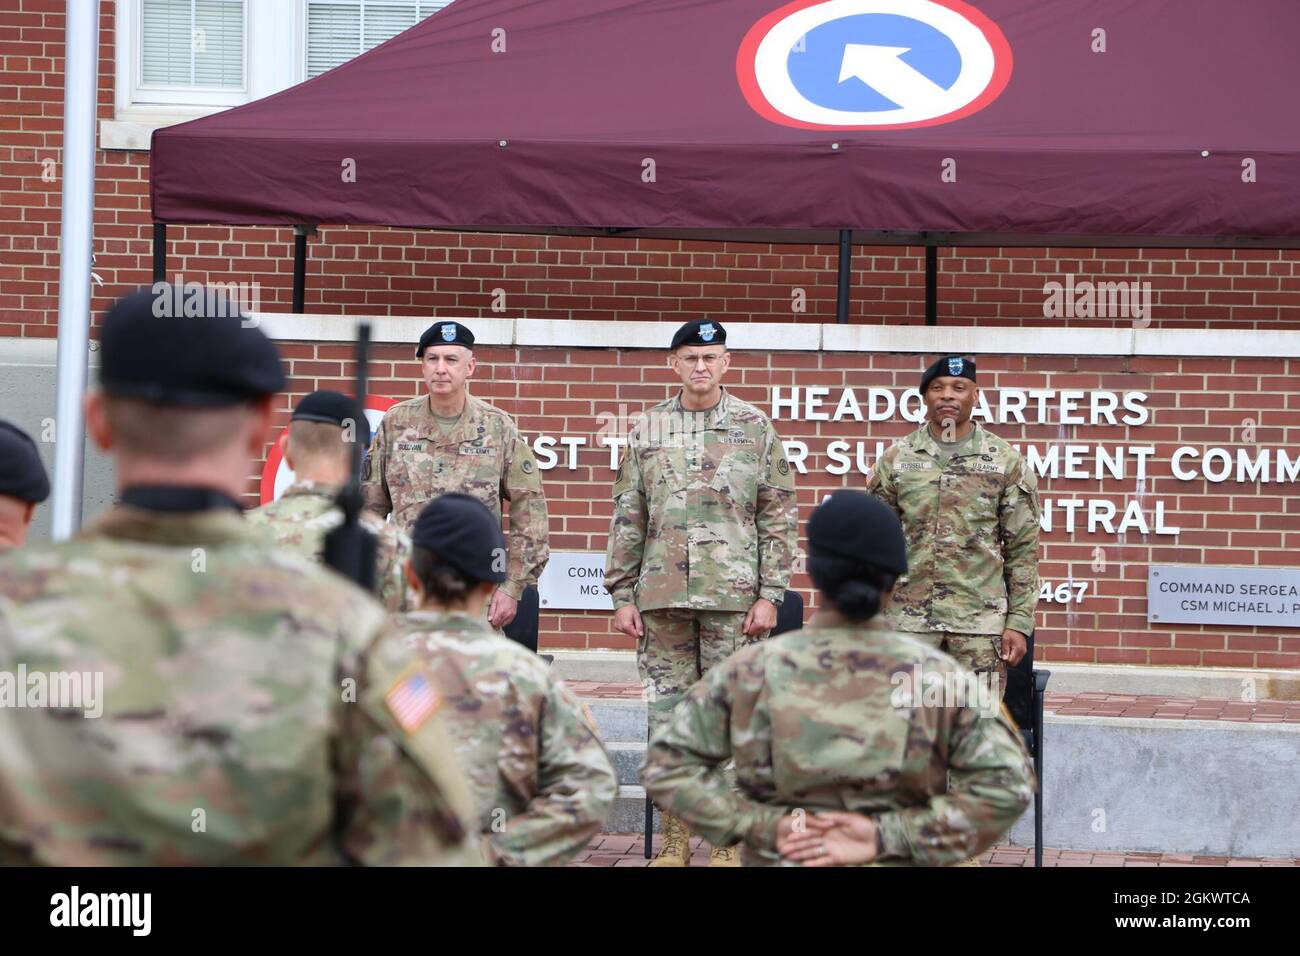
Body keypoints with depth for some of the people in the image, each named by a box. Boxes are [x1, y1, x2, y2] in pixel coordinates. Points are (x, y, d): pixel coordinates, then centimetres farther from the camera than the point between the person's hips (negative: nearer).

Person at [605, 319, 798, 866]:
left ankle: (726, 841, 7)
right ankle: (675, 837, 12)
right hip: (663, 595, 2)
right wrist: (623, 595, 4)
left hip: (733, 596, -2)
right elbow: (627, 518, 9)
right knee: (669, 714, 5)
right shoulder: (646, 430, 8)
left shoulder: (755, 428, 4)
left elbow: (779, 518, 3)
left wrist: (770, 594, -4)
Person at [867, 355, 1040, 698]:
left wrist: (1019, 622, -2)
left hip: (980, 619, -1)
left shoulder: (1006, 461, 3)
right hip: (908, 618, 1)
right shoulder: (896, 459, 6)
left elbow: (1023, 548, 4)